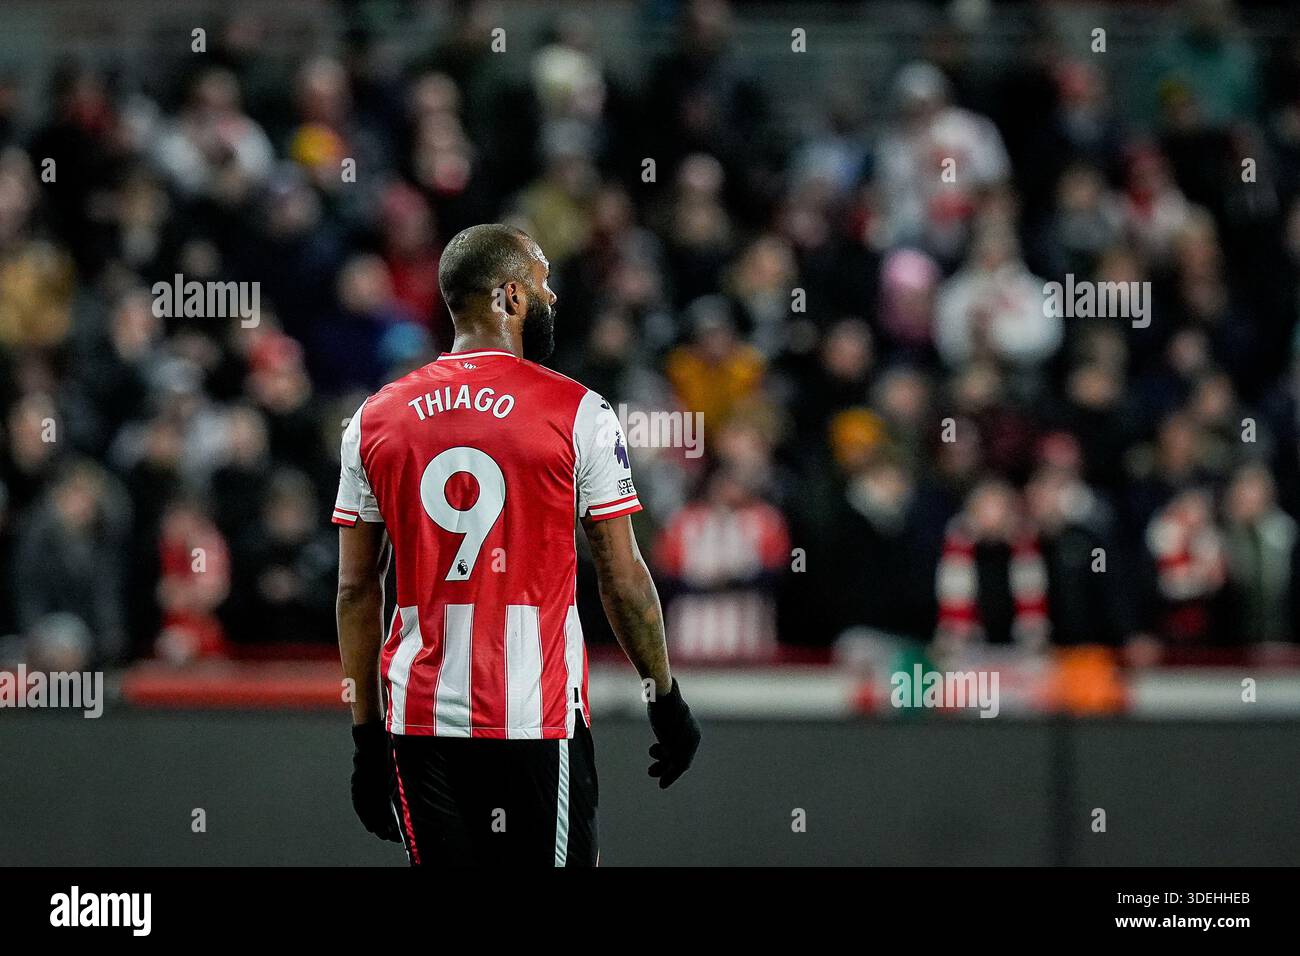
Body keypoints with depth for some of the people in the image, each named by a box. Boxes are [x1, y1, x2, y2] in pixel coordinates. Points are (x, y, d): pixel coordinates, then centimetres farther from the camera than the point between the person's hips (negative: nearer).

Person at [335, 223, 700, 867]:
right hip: (535, 718, -4)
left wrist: (366, 735, 14)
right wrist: (665, 698, 10)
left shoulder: (373, 420, 6)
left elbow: (356, 591, 8)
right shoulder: (576, 414, -5)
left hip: (418, 720, 4)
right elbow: (623, 578, -2)